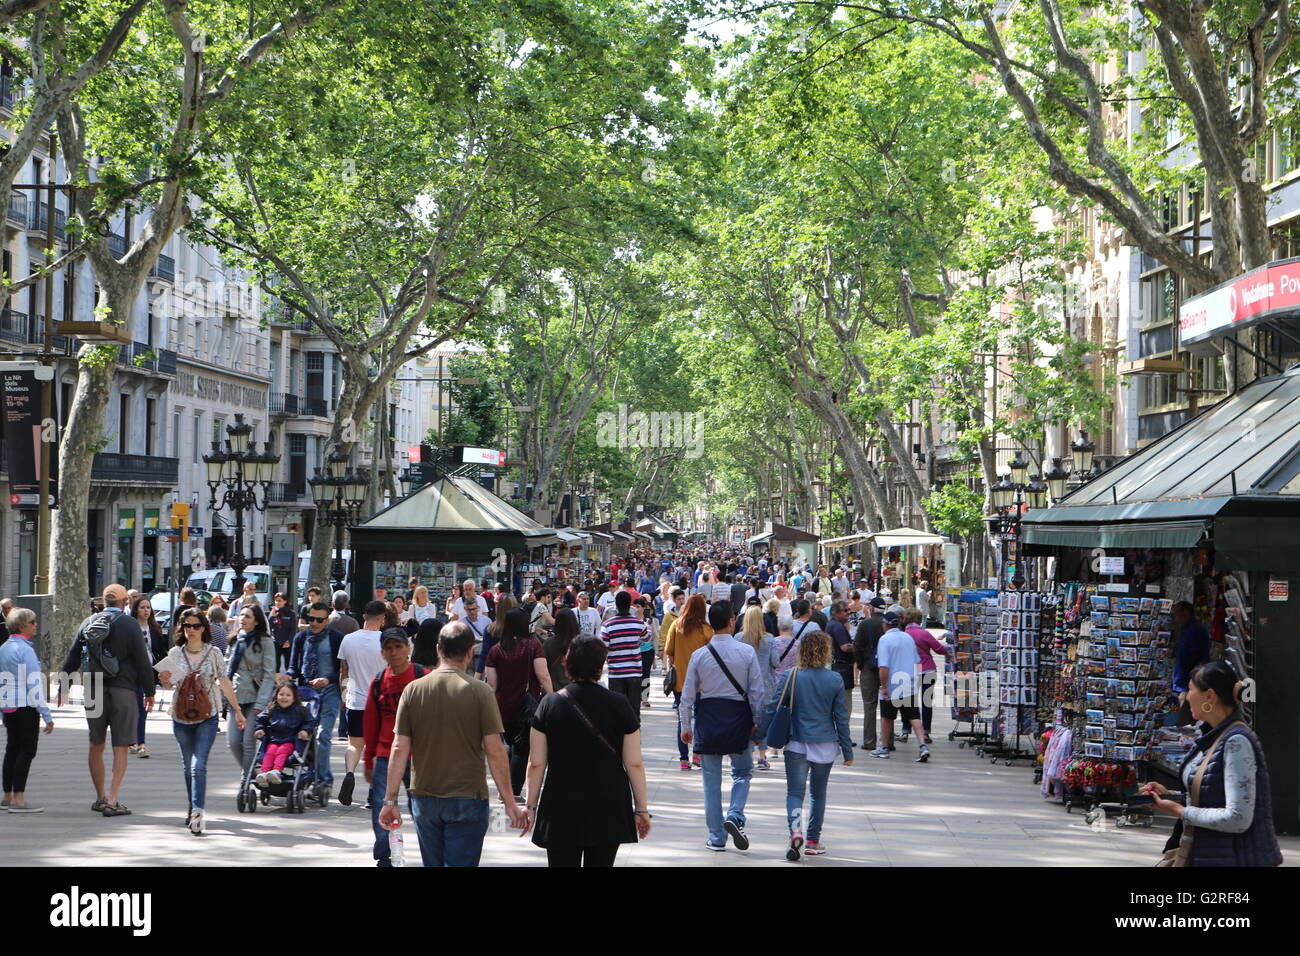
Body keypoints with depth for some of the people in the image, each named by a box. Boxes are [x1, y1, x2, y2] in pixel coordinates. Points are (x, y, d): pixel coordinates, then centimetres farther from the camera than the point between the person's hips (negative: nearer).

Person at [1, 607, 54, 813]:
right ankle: (18, 799, -7)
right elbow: (34, 684, -18)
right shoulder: (25, 649, -14)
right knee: (26, 751, -4)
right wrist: (47, 715, -17)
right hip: (26, 708, -8)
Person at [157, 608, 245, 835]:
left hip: (207, 716, -3)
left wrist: (237, 710, 7)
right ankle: (193, 808, 28)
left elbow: (225, 683, 6)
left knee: (198, 765, -16)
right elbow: (168, 686, 12)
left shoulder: (213, 653, 0)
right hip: (181, 716, 3)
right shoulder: (175, 653, 5)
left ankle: (197, 812, -23)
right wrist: (164, 680, -11)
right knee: (188, 766, 13)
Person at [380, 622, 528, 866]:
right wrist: (510, 803, -6)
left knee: (433, 862, 18)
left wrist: (391, 800, 2)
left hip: (424, 798, 3)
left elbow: (399, 749, -3)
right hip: (467, 799, -3)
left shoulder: (413, 690, -2)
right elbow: (495, 752, -12)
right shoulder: (480, 692, -10)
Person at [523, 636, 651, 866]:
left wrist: (531, 806, 8)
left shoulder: (550, 704, -3)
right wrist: (641, 808, 6)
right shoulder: (619, 705, -3)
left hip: (560, 812, 0)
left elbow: (536, 763, -2)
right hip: (609, 811, 0)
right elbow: (634, 763, -2)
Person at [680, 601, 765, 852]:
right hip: (738, 717, 0)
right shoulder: (747, 652, -6)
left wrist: (686, 726, 10)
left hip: (707, 719, 0)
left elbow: (688, 695, -1)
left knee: (712, 780, 8)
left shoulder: (699, 655, -4)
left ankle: (716, 838, 10)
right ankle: (735, 816, -6)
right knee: (742, 772, 18)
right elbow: (757, 692, -5)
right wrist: (756, 721, 7)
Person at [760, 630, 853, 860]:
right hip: (825, 745, 1)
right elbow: (841, 717, 0)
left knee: (795, 792, 1)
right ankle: (812, 841, 19)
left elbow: (773, 707, -4)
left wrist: (761, 735, 6)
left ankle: (795, 829, -25)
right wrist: (847, 750, 7)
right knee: (818, 793, 16)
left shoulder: (792, 677, -5)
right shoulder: (835, 681, -4)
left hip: (797, 744, -1)